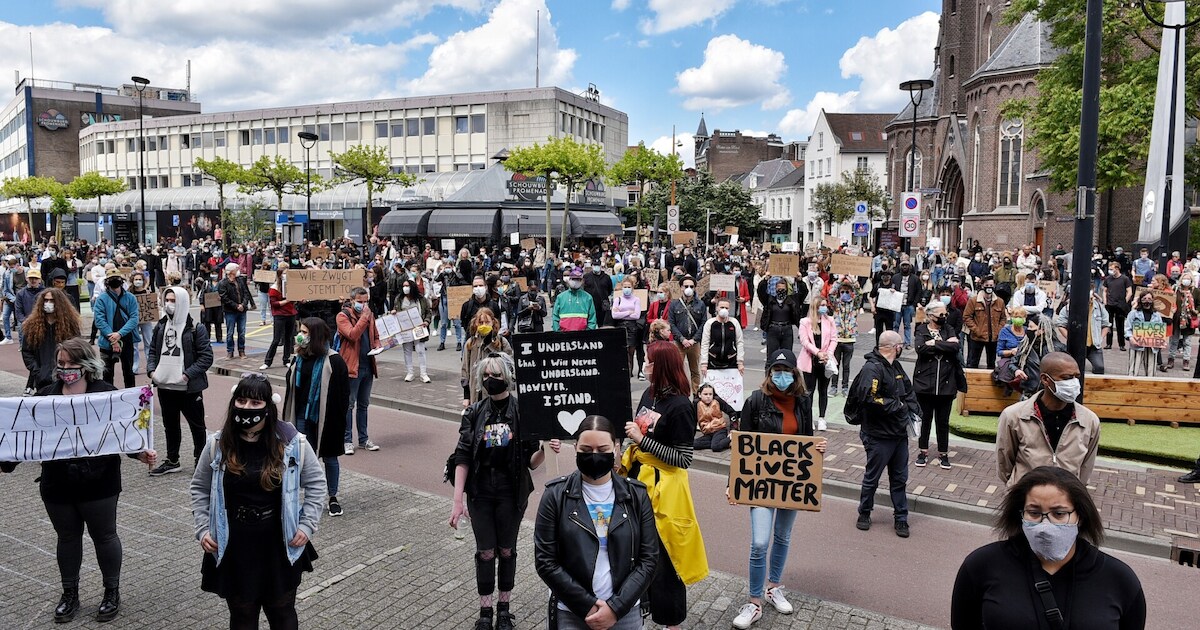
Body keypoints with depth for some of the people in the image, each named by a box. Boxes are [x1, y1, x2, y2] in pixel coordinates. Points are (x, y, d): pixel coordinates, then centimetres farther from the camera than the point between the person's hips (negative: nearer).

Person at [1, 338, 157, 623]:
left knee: (104, 536, 11)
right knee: (67, 538, 18)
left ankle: (112, 592, 26)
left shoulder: (106, 393, -9)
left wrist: (140, 453, -23)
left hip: (98, 484, -3)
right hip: (56, 485, 4)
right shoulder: (46, 395, 2)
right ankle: (69, 594, 33)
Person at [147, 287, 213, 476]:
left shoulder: (196, 329, -10)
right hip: (165, 386, 6)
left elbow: (206, 357, -12)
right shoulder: (160, 327, 8)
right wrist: (152, 370, -2)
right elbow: (153, 351, 16)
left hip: (189, 388, -6)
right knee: (170, 425, 18)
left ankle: (201, 460, 22)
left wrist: (187, 374, -20)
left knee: (197, 426, 8)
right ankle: (172, 461, 32)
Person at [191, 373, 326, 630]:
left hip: (280, 547, -1)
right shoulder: (218, 444, -6)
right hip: (233, 549, 1)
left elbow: (316, 484, -1)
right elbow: (200, 489, 7)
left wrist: (307, 526, -8)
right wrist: (203, 529, -1)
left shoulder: (292, 443, -11)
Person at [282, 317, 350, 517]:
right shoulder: (300, 358, 7)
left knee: (329, 457, 9)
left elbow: (343, 393, -11)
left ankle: (333, 498, 22)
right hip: (302, 418, 5)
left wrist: (338, 419, -14)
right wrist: (289, 416, 7)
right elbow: (292, 389, 12)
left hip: (325, 419, -5)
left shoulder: (333, 361, -12)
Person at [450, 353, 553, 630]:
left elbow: (531, 461, -4)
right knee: (485, 552, 8)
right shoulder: (474, 412, -3)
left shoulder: (522, 412, -8)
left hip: (511, 493, -1)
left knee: (507, 550, 12)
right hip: (480, 492, 1)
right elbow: (462, 458, -3)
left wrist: (544, 450, -26)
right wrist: (458, 500, -8)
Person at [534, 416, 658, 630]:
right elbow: (545, 561, -9)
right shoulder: (556, 495, -7)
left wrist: (616, 607, -12)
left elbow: (648, 558, -4)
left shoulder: (636, 495, -3)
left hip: (626, 612, 1)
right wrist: (587, 606, -13)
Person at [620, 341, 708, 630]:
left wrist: (642, 439, -21)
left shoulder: (680, 406, -19)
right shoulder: (649, 394, 4)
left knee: (661, 555, 3)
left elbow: (683, 459, -19)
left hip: (663, 487, -7)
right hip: (639, 478, 7)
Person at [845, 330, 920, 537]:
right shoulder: (872, 368, -19)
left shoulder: (896, 367, 11)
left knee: (899, 478, 15)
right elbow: (868, 398, -31)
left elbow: (909, 391, 22)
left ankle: (901, 518, 26)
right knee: (872, 477, 9)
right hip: (879, 436, -8)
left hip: (899, 433, 8)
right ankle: (864, 514, 27)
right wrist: (896, 406, -21)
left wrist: (914, 410, 5)